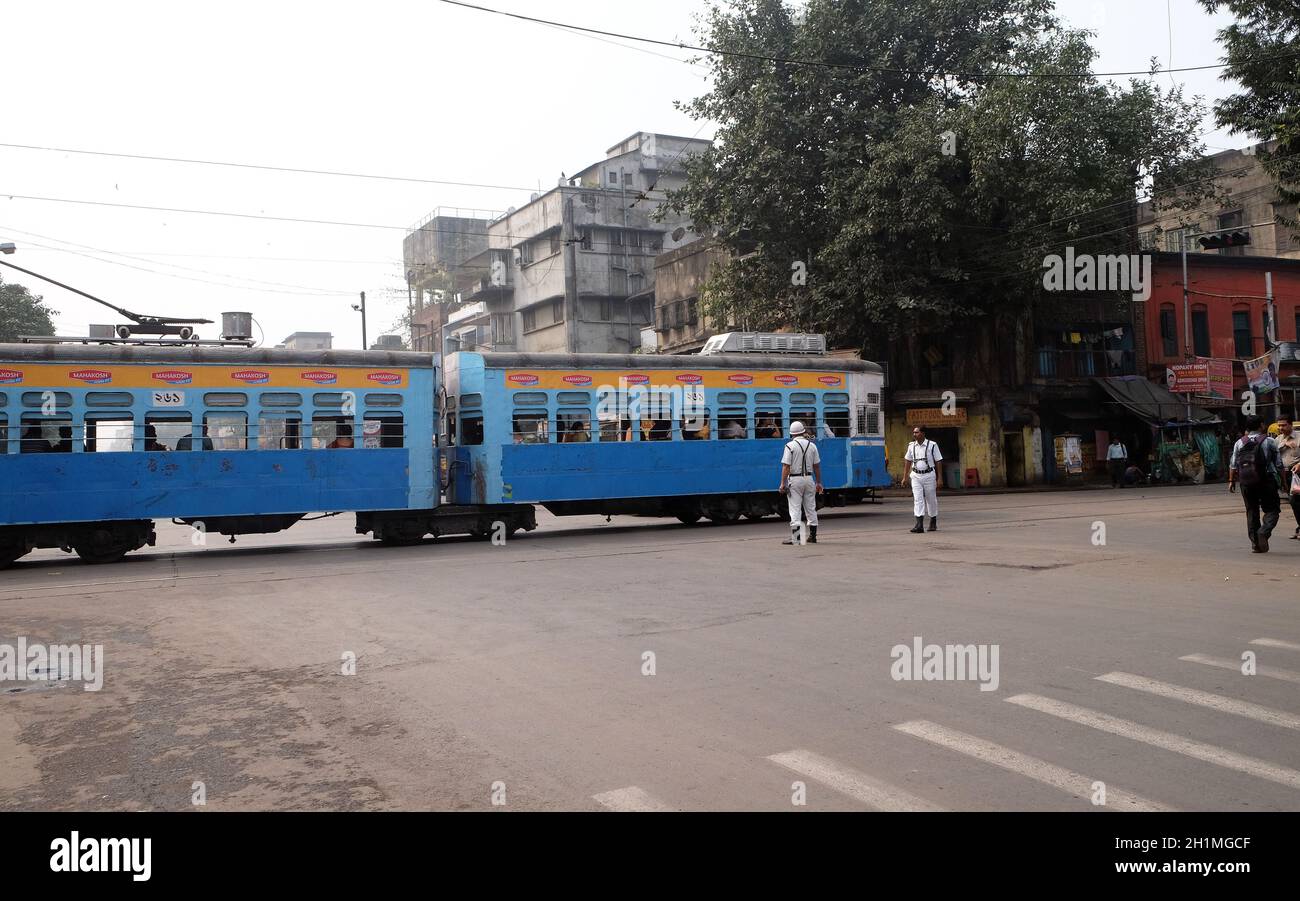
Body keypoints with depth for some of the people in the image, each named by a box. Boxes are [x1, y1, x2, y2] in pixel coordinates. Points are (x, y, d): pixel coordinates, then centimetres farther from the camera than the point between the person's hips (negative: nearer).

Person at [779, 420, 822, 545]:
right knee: (810, 508, 12)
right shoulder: (812, 445, 6)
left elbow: (786, 466, -13)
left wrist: (783, 483, -12)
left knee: (795, 508, -5)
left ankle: (795, 537, -12)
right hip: (809, 479, 4)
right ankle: (812, 536, 16)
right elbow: (816, 466, 8)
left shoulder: (790, 445, -8)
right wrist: (818, 482, 14)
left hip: (795, 479, -4)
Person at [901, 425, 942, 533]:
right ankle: (919, 524, -13)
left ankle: (933, 523, 26)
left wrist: (938, 479, -5)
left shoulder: (932, 445, -5)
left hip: (929, 475, -2)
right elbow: (907, 461, 15)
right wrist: (905, 477, 12)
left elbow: (938, 462, -2)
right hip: (916, 476, 2)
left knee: (931, 499, 9)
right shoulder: (911, 446, 6)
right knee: (917, 499, -8)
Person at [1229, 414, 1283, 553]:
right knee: (1272, 510, 6)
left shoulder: (1239, 443, 6)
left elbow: (1233, 465, 6)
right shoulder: (1269, 441, -1)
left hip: (1246, 482, 3)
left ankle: (1255, 544, 10)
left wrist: (1231, 481, 14)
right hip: (1266, 480, -3)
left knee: (1251, 511, 11)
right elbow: (1278, 464, 0)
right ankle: (1263, 532, -20)